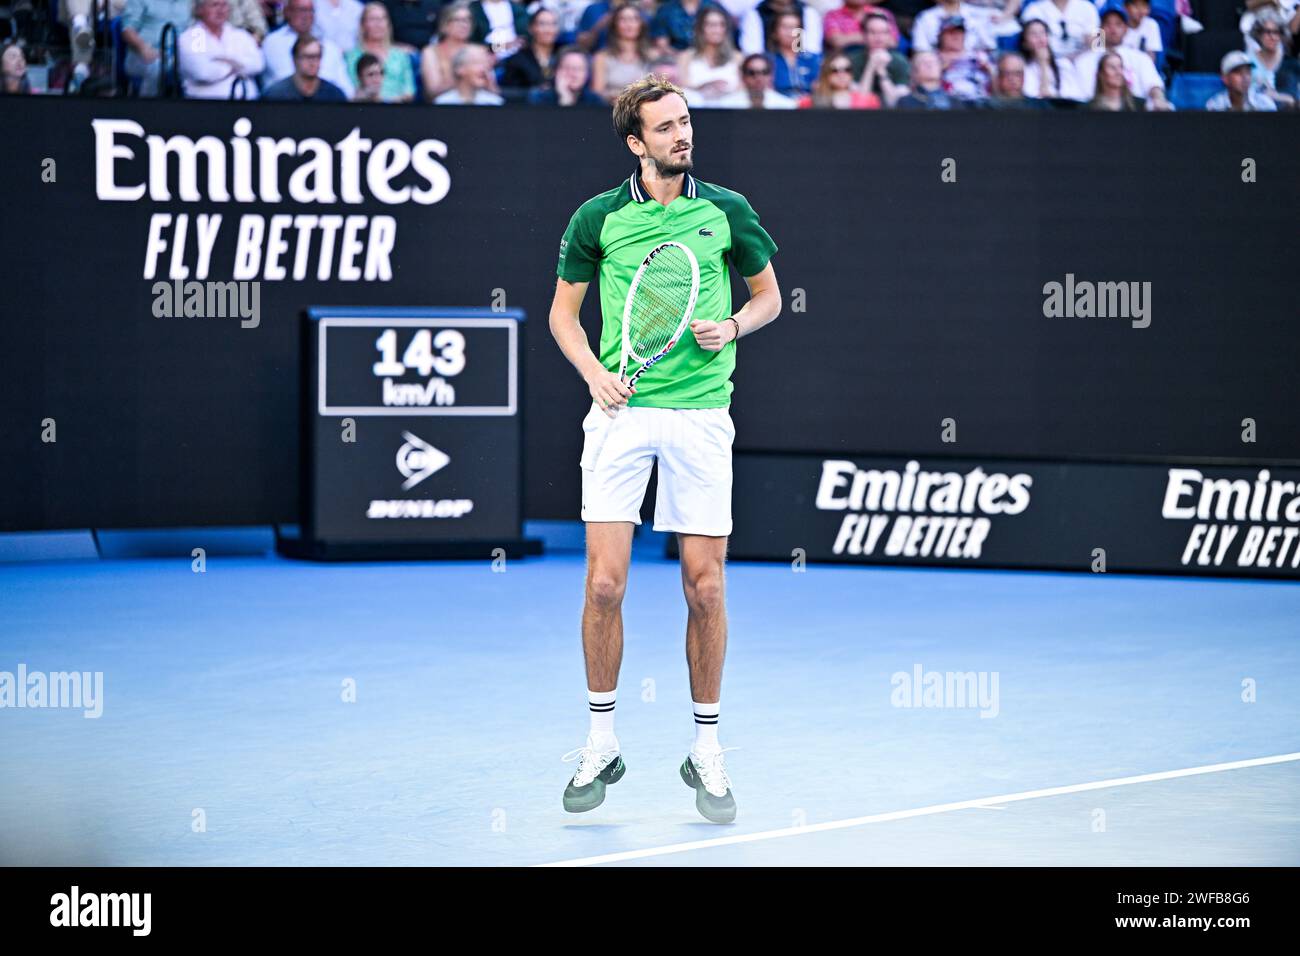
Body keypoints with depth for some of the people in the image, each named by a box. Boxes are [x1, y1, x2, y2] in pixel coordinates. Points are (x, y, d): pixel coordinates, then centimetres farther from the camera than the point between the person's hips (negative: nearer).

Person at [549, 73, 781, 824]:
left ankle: (707, 749, 13)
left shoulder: (727, 212, 4)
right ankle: (602, 741, 9)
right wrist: (594, 370, -5)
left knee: (705, 587, 0)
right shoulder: (598, 218, 3)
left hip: (701, 415, 0)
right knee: (606, 582, -6)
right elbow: (564, 311, 12)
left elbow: (769, 295, 16)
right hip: (623, 414, 0)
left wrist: (732, 326, -5)